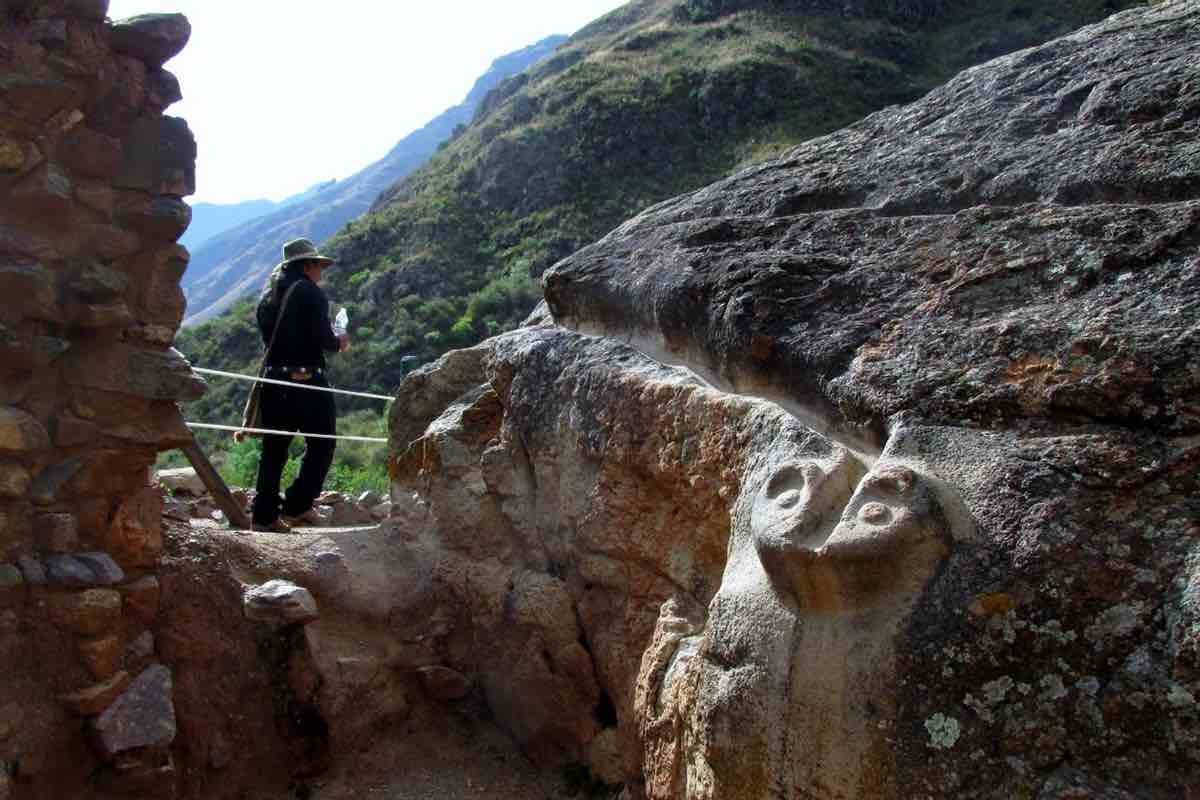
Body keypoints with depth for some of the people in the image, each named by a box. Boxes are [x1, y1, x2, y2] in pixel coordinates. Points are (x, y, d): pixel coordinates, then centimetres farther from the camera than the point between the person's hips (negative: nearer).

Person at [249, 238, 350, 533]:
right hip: (307, 381, -7)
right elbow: (323, 339, -15)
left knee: (273, 448, 12)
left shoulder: (268, 296, 14)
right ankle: (296, 507, 2)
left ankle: (265, 515, 11)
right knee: (320, 445, 7)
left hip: (274, 380, 7)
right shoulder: (311, 293, -7)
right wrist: (339, 342, 7)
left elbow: (268, 337, 18)